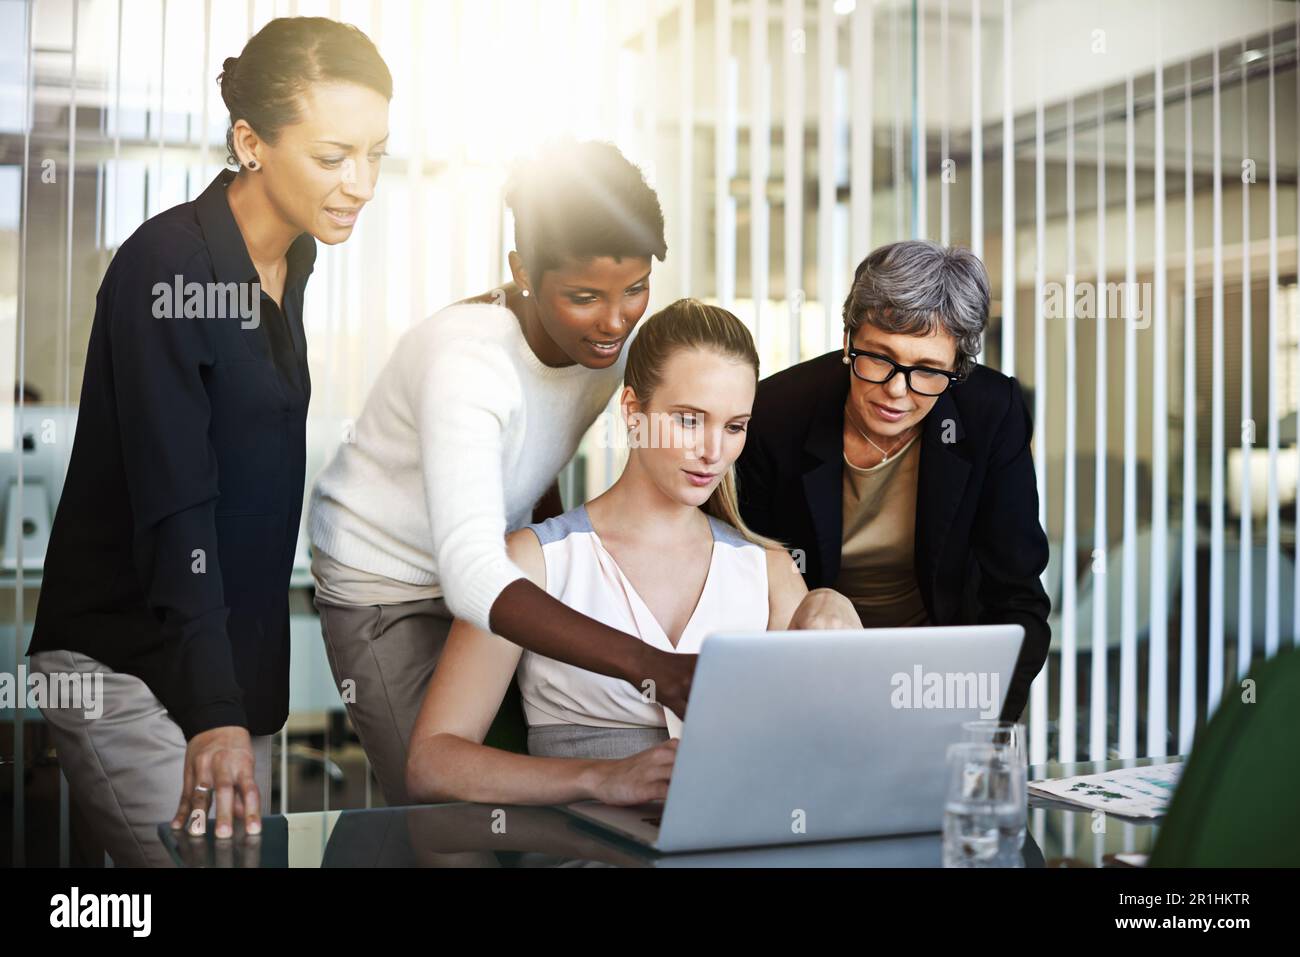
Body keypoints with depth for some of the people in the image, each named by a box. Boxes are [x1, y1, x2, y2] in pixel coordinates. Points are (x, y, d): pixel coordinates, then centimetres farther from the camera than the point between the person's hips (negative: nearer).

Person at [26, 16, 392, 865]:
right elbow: (173, 505, -22)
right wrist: (214, 715, -28)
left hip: (236, 657, 8)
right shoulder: (166, 265, -16)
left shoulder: (291, 263, 9)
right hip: (126, 660, -8)